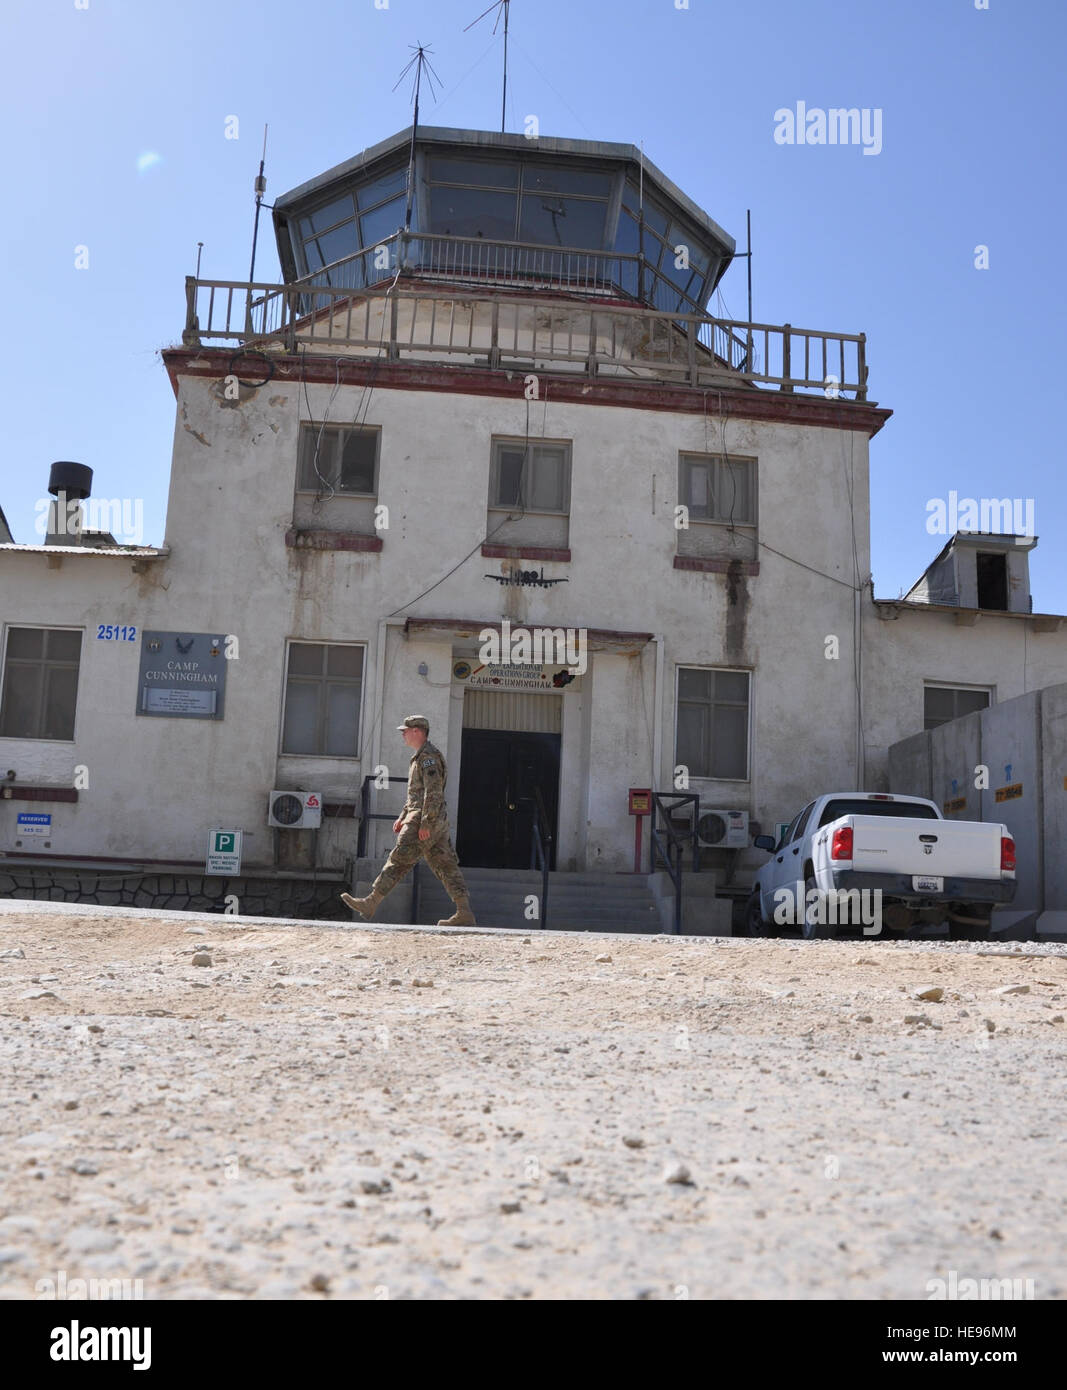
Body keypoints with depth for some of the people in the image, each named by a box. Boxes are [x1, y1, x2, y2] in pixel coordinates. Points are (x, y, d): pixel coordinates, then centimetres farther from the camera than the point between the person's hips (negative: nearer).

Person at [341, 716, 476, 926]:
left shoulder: (429, 755, -10)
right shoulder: (421, 756, 23)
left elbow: (433, 792, -19)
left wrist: (425, 823, -22)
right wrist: (403, 817, 26)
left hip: (424, 820, -10)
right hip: (437, 822, 10)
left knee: (398, 860, -6)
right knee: (446, 866, 5)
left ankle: (370, 904, -2)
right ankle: (464, 914, 2)